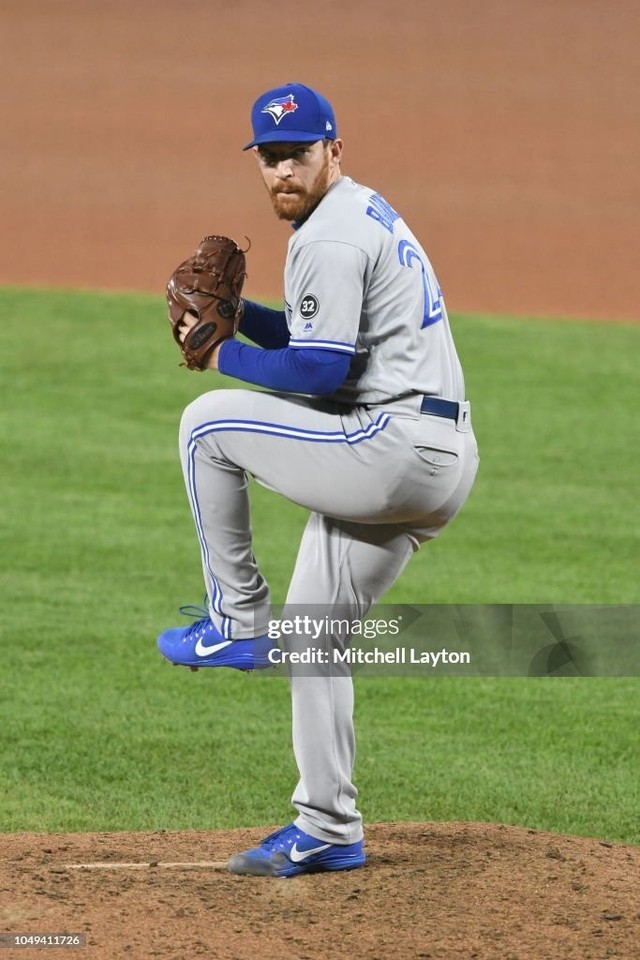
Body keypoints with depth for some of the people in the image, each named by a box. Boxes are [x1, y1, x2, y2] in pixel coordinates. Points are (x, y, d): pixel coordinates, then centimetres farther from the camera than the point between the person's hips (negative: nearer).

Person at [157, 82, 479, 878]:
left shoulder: (330, 238, -13)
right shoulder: (365, 215, 20)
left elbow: (321, 372, -19)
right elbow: (321, 336, 27)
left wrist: (223, 355, -6)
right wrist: (228, 311, 13)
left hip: (395, 449, -10)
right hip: (440, 462, 10)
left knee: (208, 425, -3)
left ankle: (237, 624, 4)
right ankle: (328, 831, 18)